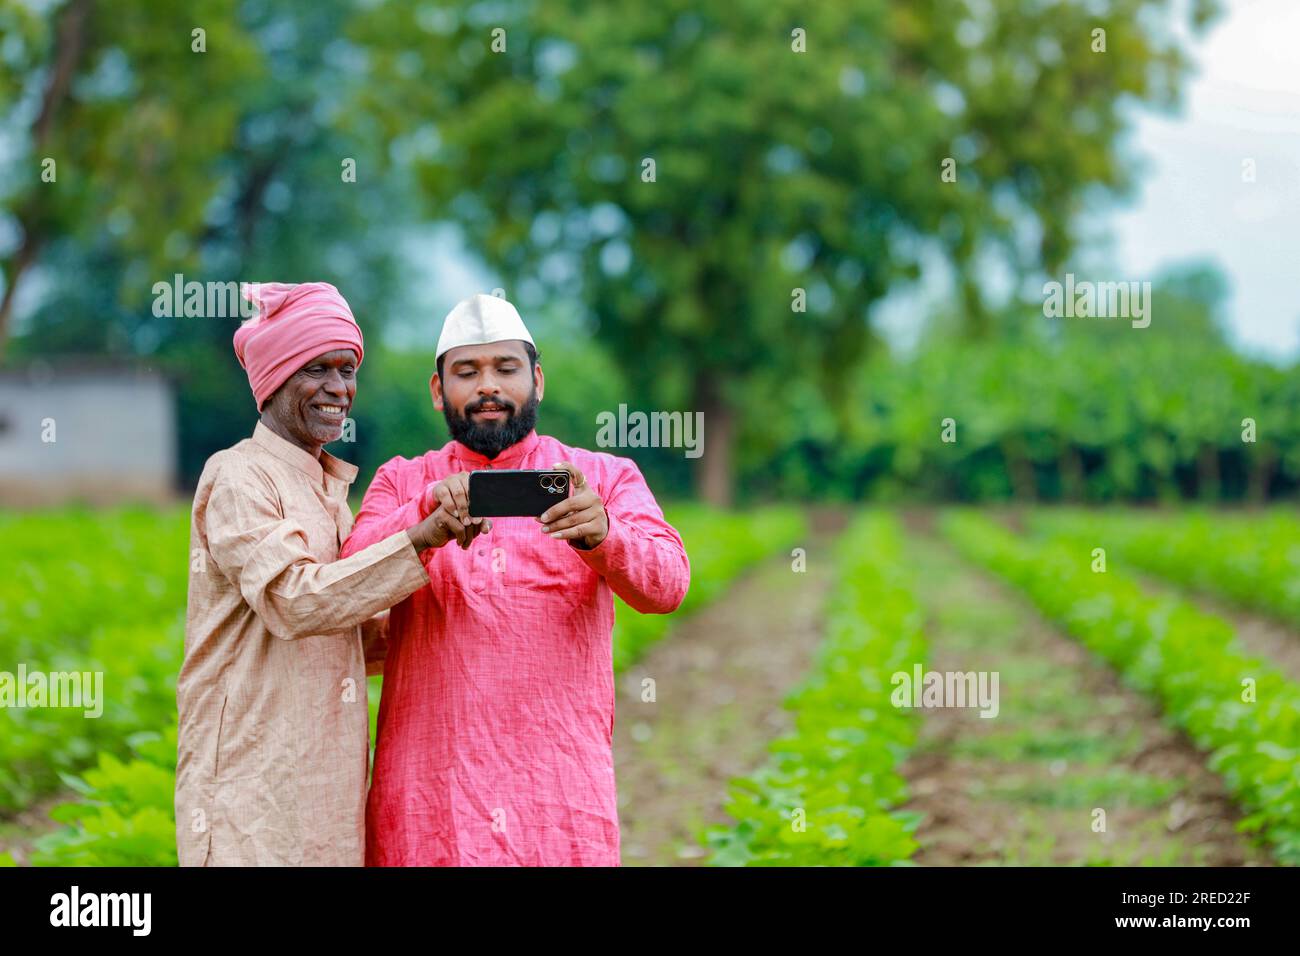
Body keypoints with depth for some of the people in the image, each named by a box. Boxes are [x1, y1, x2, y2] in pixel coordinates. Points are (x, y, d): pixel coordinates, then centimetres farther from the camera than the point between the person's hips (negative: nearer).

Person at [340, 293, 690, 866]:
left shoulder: (605, 479, 8)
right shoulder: (401, 483, 12)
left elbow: (666, 582, -9)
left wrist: (598, 533, -30)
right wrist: (428, 512, -25)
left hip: (560, 794, -1)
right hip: (427, 794, 1)